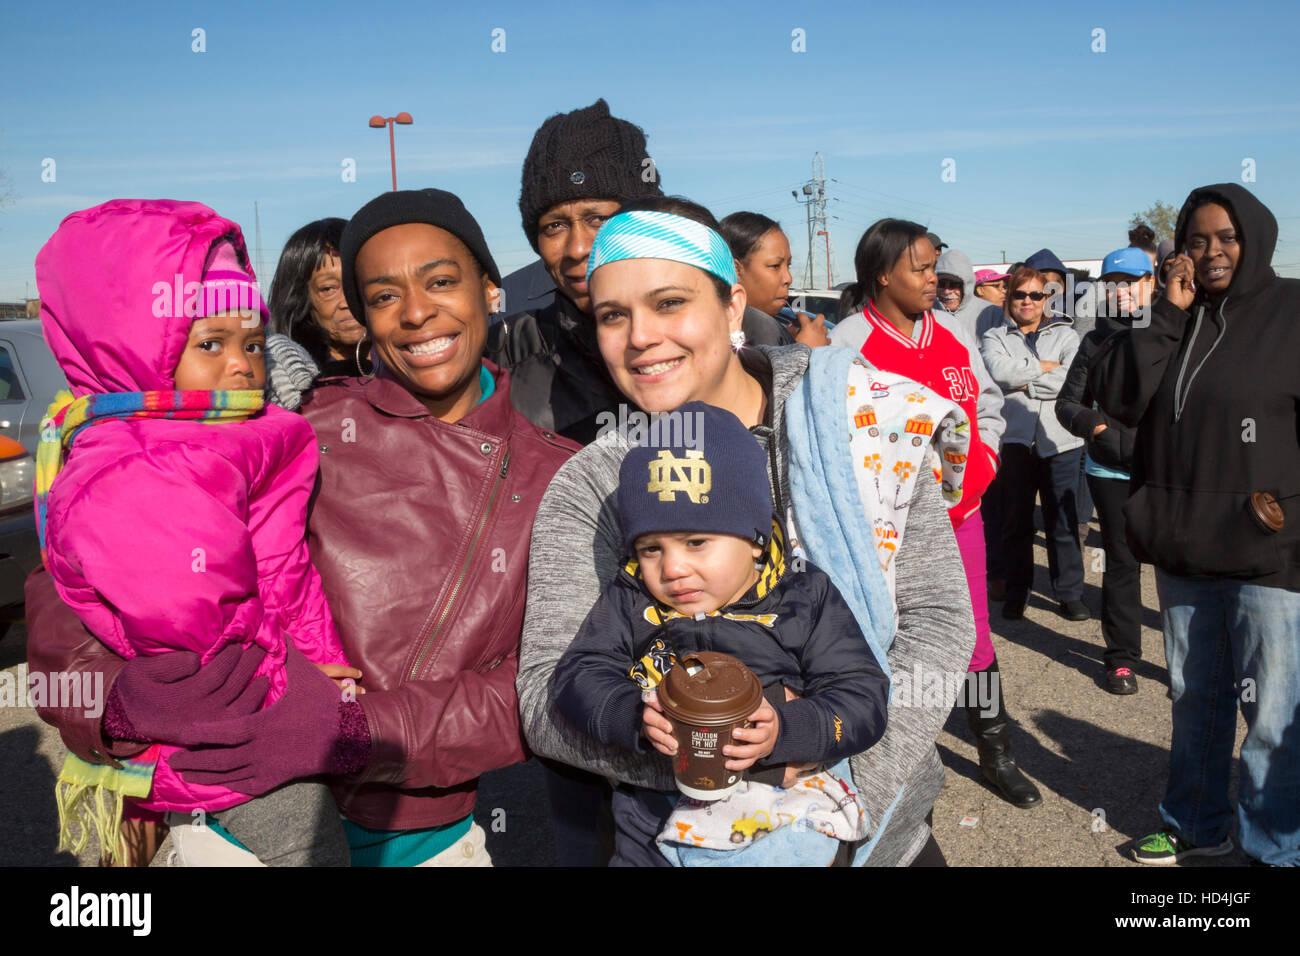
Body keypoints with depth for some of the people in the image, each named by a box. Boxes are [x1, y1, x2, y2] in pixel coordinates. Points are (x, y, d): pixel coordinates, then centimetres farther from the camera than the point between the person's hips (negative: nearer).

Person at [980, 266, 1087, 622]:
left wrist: (1025, 382, -6)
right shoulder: (995, 337, 11)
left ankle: (1070, 593, 14)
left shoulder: (1065, 335, 13)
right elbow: (999, 370, -11)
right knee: (1016, 522, 5)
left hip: (1059, 440, 0)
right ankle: (1016, 593, 17)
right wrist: (1045, 367, -5)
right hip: (1014, 438, 0)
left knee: (1063, 521, 2)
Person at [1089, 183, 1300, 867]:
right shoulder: (1169, 317, 9)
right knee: (1194, 697, 18)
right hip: (1183, 549, 5)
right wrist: (1167, 317, -10)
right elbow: (1117, 397, -4)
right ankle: (1197, 825, 34)